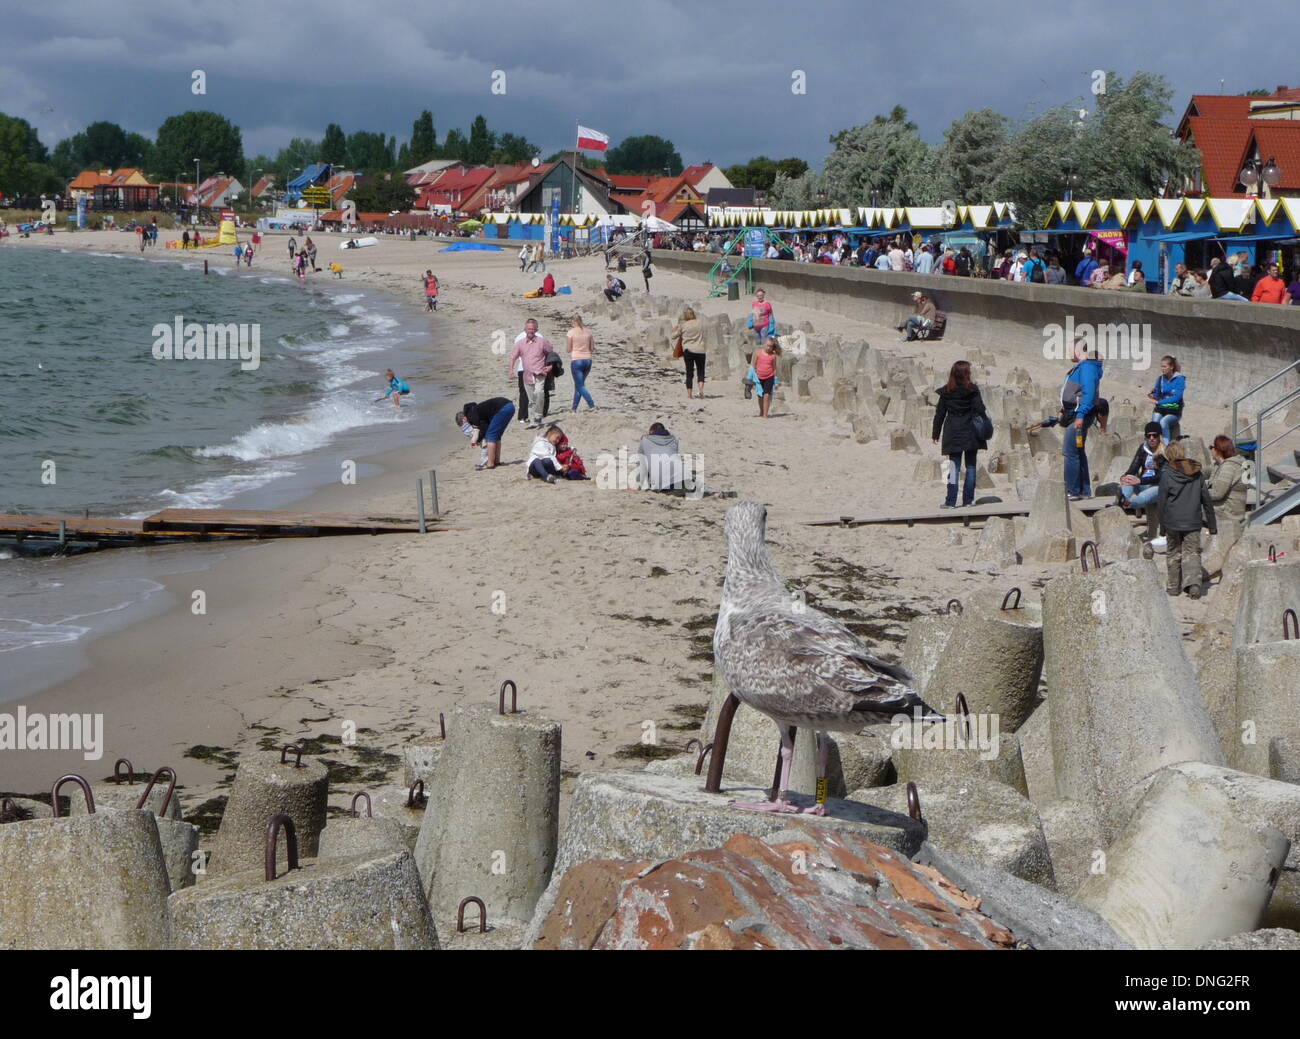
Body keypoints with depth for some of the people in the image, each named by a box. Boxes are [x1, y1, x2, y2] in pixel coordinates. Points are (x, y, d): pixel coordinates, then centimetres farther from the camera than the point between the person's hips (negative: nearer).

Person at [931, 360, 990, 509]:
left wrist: (935, 433, 11)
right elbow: (980, 409, -7)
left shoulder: (946, 392, 1)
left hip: (953, 433, 1)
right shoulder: (972, 389, -5)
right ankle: (968, 499, 6)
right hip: (970, 432, -1)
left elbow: (940, 413, 5)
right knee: (971, 466, 7)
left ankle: (951, 501, -7)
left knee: (954, 466, 1)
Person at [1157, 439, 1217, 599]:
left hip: (1172, 521, -2)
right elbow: (1206, 499, 7)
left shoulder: (1167, 474, -8)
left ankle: (1173, 586, 20)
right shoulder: (1197, 473, 3)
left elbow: (1161, 501, -6)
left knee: (1174, 553, 13)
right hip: (1193, 521, 2)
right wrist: (1212, 524, 14)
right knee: (1192, 553, 5)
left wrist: (1162, 524, 3)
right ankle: (1194, 583, -16)